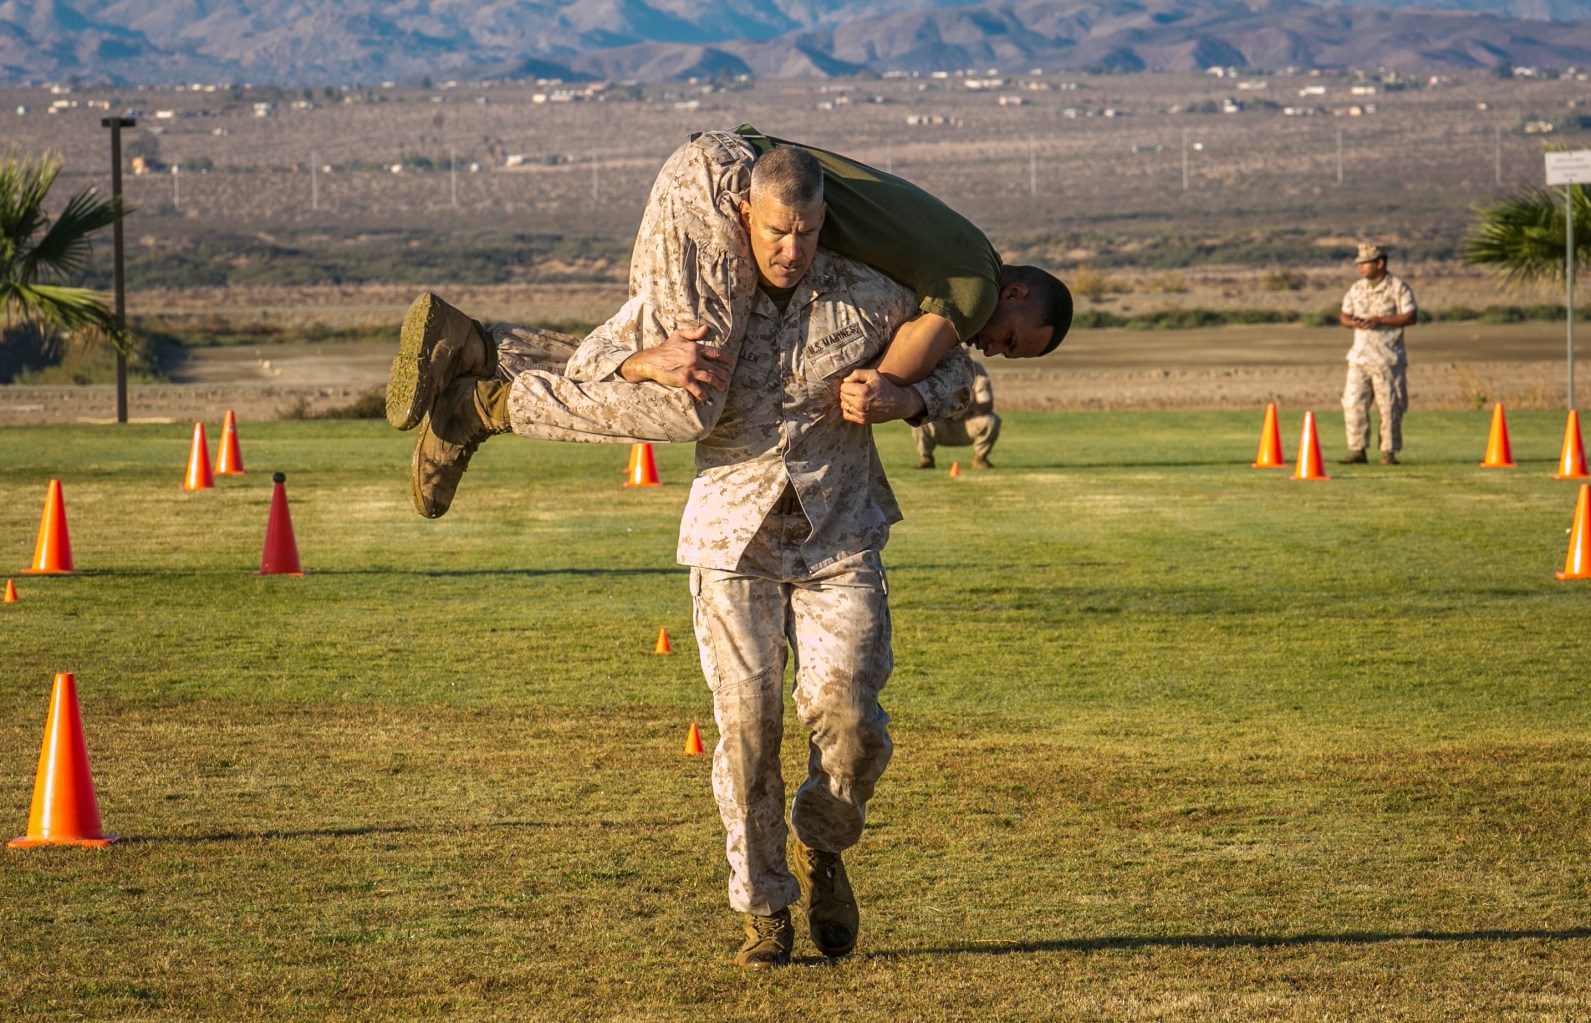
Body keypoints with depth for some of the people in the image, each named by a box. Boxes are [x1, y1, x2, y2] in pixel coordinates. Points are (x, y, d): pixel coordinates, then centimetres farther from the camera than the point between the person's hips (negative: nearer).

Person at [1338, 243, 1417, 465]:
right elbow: (1344, 316, 16)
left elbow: (1411, 317, -10)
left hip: (1388, 357, -5)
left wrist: (1380, 321, -18)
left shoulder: (1398, 288, -4)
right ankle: (1357, 450, 5)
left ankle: (1389, 452, 5)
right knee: (1353, 403, -1)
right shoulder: (1356, 289, 13)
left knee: (1389, 405, -2)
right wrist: (1352, 322, -8)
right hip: (1359, 355, 5)